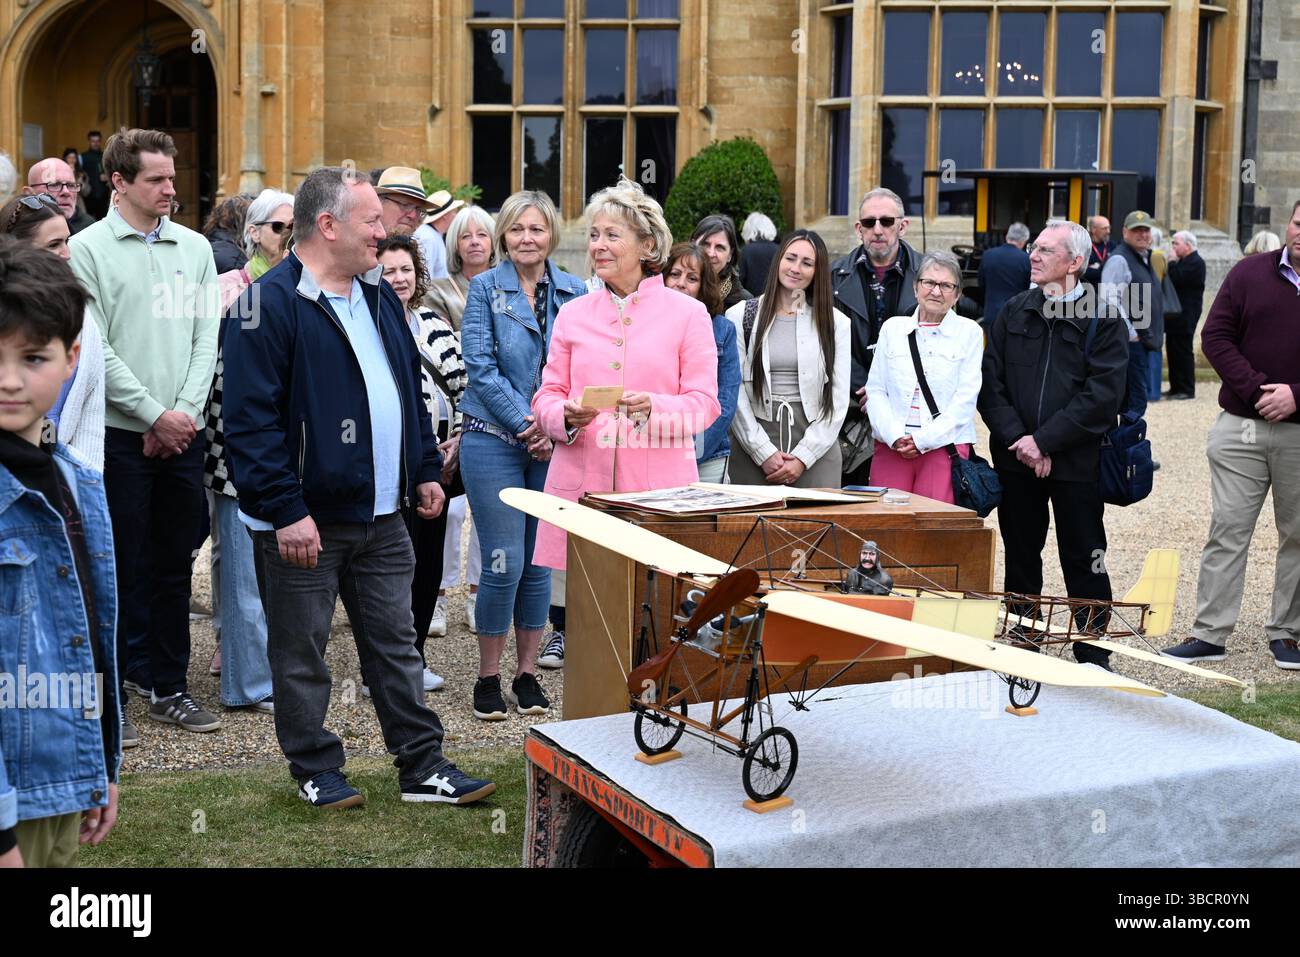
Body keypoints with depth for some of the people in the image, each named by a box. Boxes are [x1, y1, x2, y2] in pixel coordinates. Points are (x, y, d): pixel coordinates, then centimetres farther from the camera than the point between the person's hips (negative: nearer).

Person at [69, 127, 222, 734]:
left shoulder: (195, 248, 11)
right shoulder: (88, 249, -2)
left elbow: (206, 337, 8)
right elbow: (94, 348, -8)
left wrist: (185, 410, -6)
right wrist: (155, 415, -12)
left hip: (183, 432, 4)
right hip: (119, 433, -4)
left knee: (174, 563, 8)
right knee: (125, 564, 0)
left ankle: (167, 686, 17)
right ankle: (125, 678, 10)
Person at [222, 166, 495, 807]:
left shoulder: (379, 296, 12)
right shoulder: (270, 304, -14)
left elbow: (409, 390, 20)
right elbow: (252, 419, -19)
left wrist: (425, 471, 15)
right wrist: (285, 511, -22)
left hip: (381, 515, 7)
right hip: (305, 521, -7)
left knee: (395, 644, 13)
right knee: (301, 654, 7)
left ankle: (423, 767, 21)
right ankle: (316, 770, 22)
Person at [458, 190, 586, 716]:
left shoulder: (574, 292, 7)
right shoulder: (485, 288, -1)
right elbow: (480, 367, -8)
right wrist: (525, 425, -14)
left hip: (554, 443, 3)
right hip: (494, 440, -3)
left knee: (540, 562, 7)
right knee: (504, 563, -5)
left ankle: (526, 673, 20)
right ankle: (488, 676, 10)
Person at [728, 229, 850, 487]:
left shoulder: (836, 323, 8)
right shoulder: (739, 317, 5)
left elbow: (838, 399, 3)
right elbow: (734, 393, 0)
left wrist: (802, 457, -6)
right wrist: (764, 452, -8)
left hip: (816, 448, 1)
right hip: (753, 447, -1)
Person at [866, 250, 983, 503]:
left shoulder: (970, 331, 6)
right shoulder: (892, 327, 13)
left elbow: (966, 397, -1)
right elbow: (875, 390, 9)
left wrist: (923, 439, -8)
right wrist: (894, 436, -7)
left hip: (944, 445, -2)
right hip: (891, 447, 2)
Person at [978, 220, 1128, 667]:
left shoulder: (1103, 320, -3)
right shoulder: (1013, 312, 8)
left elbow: (1103, 395, -11)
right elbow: (990, 383, 3)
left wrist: (1045, 441, -16)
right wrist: (1017, 438, -11)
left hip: (1076, 462, -3)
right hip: (1015, 459, 4)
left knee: (1083, 560, 3)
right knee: (1020, 558, 12)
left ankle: (1093, 655, 13)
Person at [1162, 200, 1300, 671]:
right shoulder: (1250, 272, 4)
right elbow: (1216, 336, 0)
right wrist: (1256, 391, -10)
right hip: (1241, 426, 1)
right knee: (1227, 531, 2)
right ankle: (1209, 634, 6)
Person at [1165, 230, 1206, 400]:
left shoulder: (1196, 263, -13)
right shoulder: (1183, 261, 17)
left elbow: (1178, 279, -23)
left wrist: (1172, 262, -12)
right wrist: (1174, 263, 4)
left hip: (1185, 317, -10)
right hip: (1177, 315, 10)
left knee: (1183, 351, -6)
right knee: (1173, 351, 12)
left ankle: (1187, 390, -1)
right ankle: (1176, 387, 18)